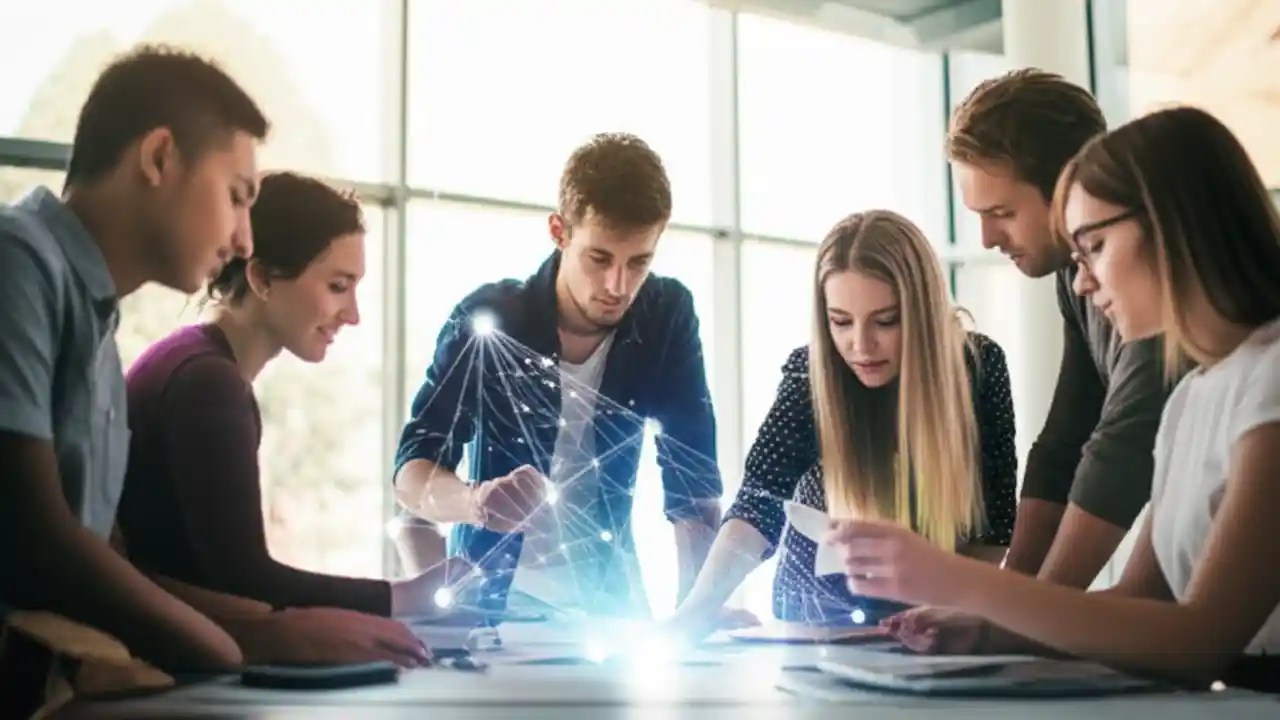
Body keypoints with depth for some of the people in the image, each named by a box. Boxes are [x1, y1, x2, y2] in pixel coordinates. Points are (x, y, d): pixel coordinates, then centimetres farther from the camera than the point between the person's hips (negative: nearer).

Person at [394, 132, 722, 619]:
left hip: (610, 597, 2)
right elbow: (412, 473, -18)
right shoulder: (487, 319, -15)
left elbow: (693, 480, -8)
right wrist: (478, 500, -40)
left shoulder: (668, 316, -8)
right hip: (496, 599, -2)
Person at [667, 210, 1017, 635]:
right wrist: (697, 608, -38)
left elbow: (993, 522, -7)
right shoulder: (811, 372, -15)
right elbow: (760, 501, -24)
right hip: (818, 616, -2)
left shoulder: (979, 365, -13)